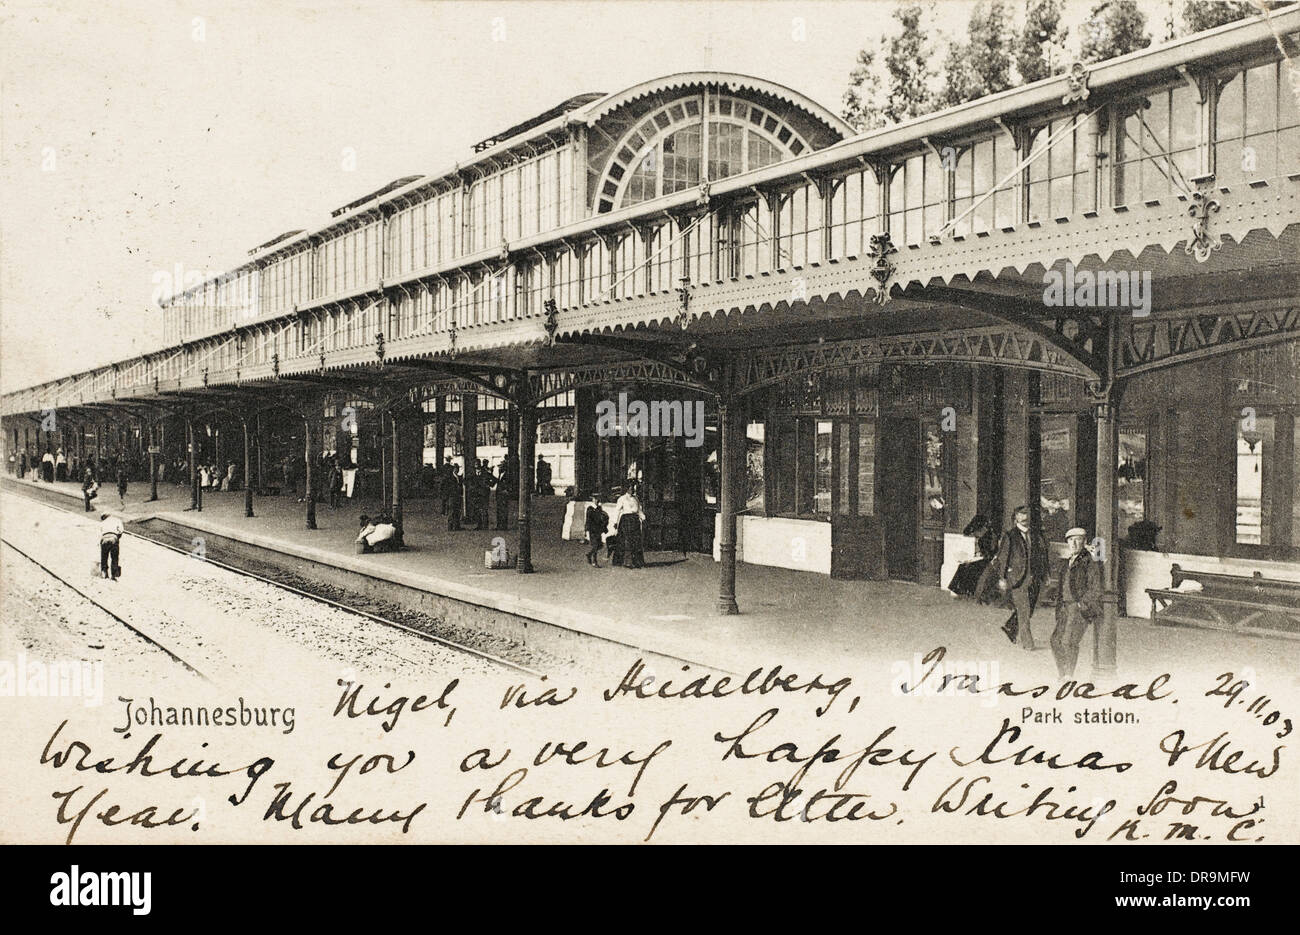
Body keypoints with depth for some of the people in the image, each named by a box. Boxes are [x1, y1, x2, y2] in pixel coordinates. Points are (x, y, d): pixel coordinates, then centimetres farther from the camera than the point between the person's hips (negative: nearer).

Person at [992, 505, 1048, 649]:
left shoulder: (1036, 535, 12)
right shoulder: (1009, 536, -2)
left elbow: (1043, 555, 19)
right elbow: (1002, 557, -2)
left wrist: (1044, 574, 13)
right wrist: (1002, 578, -6)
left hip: (1033, 578, 5)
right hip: (1016, 577, -5)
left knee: (1029, 609, 9)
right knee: (1023, 610, -9)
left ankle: (1010, 627, 31)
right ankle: (1025, 641, -3)